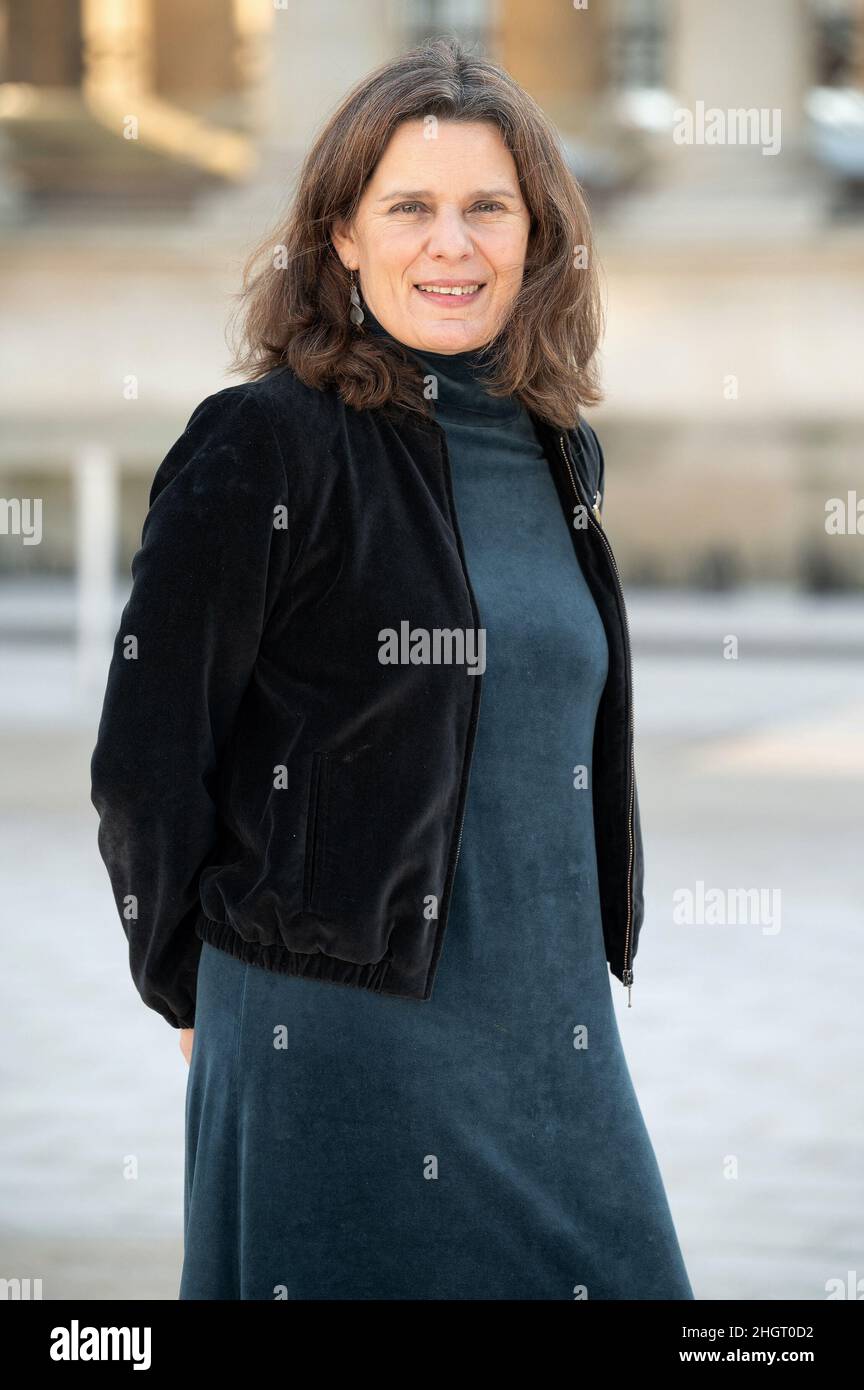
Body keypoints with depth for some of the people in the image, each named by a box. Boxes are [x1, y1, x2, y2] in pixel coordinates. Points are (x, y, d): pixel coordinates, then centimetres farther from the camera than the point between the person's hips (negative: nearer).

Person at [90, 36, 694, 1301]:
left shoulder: (559, 452, 10)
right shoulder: (267, 449, -10)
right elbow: (146, 758, -8)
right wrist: (195, 990, 0)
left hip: (556, 1041, 6)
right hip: (340, 1042, -6)